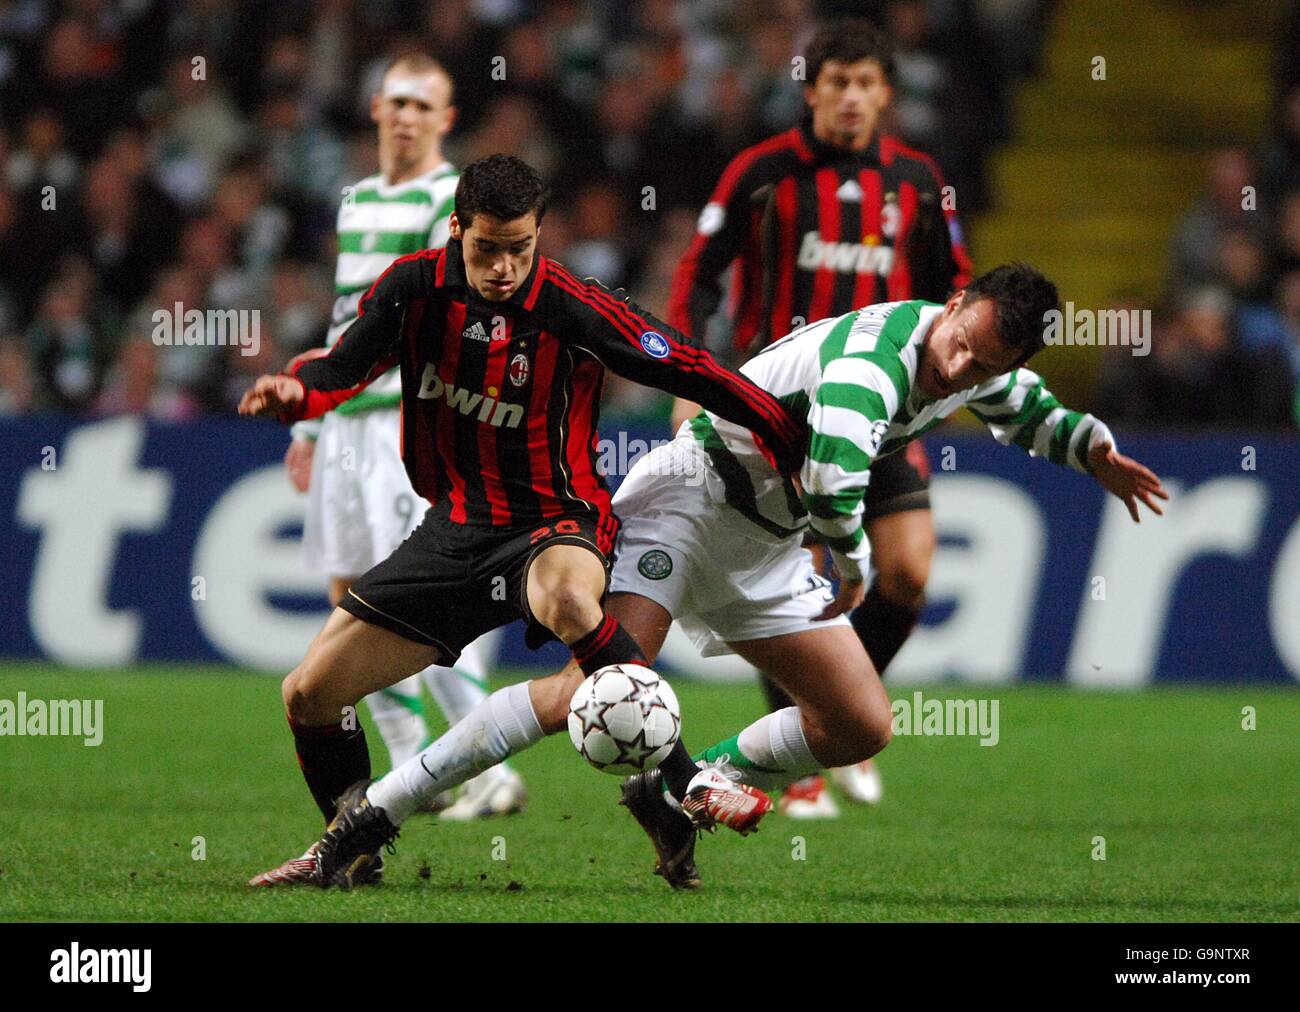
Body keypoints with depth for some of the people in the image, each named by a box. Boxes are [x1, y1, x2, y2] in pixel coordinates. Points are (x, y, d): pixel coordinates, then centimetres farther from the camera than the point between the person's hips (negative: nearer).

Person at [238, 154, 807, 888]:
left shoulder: (574, 310, -18)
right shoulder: (416, 286, -6)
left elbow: (694, 374, -15)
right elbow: (346, 369, 4)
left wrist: (796, 448, -15)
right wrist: (293, 394, -18)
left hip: (554, 524, -5)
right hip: (456, 525, 5)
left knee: (567, 598, -43)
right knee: (308, 694, -1)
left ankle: (684, 778, -33)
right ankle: (353, 845, 25)